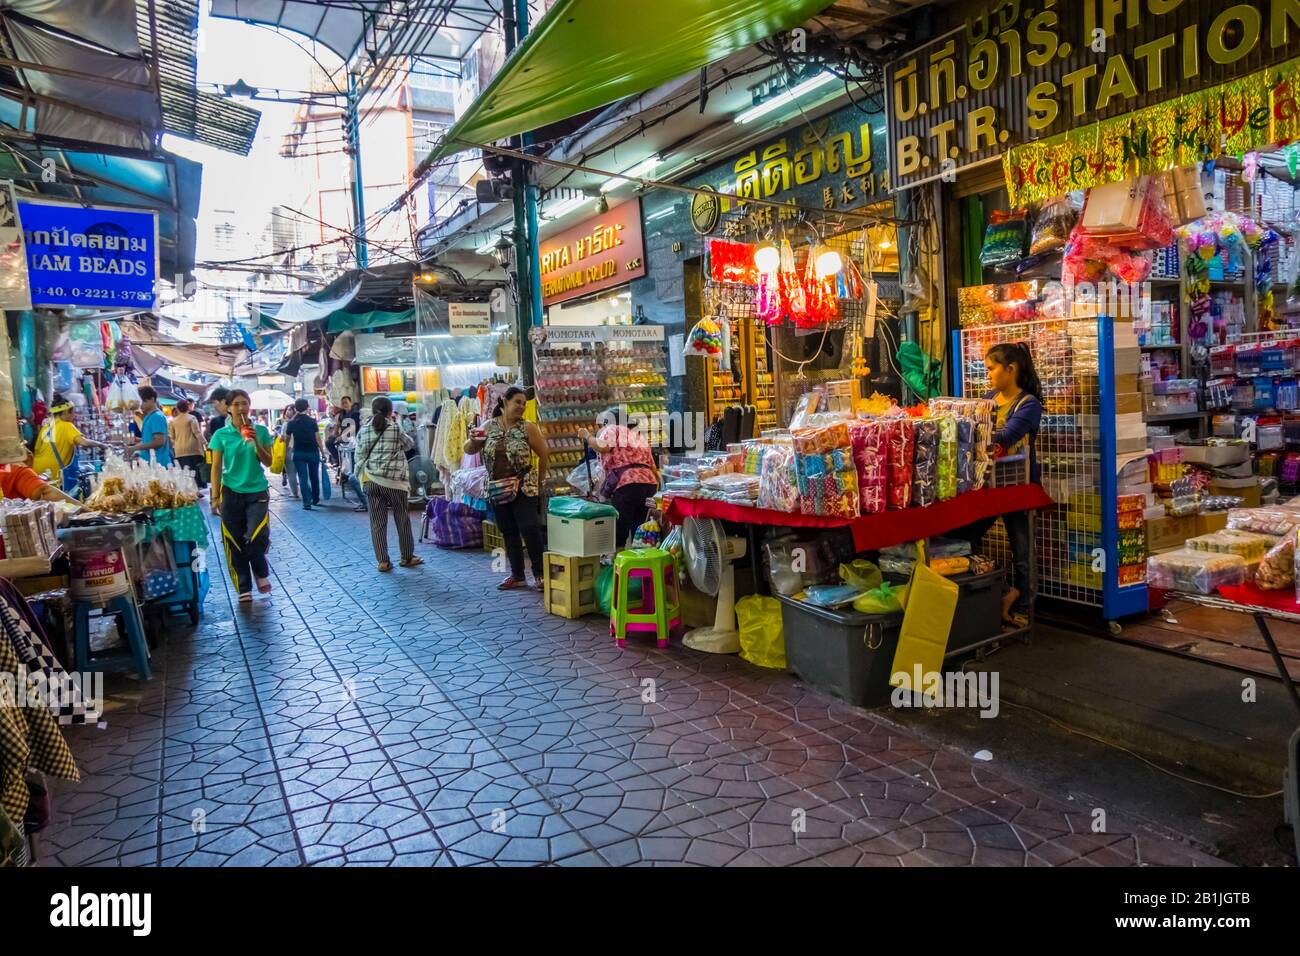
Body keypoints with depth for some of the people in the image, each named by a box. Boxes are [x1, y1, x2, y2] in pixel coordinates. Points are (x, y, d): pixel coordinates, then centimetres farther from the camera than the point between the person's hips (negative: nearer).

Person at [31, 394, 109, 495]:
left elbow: (36, 450, 13)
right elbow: (84, 442, -22)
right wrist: (101, 445, -8)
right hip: (54, 474, -7)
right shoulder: (66, 426, -7)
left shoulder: (45, 426, 11)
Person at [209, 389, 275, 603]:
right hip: (231, 492, 0)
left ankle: (261, 574, 19)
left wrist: (256, 442, -15)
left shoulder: (260, 431, 1)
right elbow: (216, 467, 0)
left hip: (257, 491, 0)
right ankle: (243, 588, 16)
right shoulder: (221, 435, -1)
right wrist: (215, 498, -3)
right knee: (235, 543, 4)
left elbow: (268, 461, 1)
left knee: (258, 537, -11)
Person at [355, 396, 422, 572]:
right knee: (403, 520, 11)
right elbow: (408, 444, 11)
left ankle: (383, 561, 9)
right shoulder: (395, 428, -6)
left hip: (372, 482, 3)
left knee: (377, 522, 7)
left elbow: (359, 457, 4)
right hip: (395, 481, -3)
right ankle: (407, 557, 20)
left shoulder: (363, 431, 3)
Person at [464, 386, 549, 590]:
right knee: (509, 533, 11)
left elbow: (544, 454, 0)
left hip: (524, 489, -4)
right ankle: (517, 576, 21)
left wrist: (538, 480, 5)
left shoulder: (527, 428, -6)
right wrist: (472, 440, -15)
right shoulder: (489, 426, 2)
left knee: (530, 530, -11)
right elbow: (469, 451, 7)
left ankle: (539, 574, 2)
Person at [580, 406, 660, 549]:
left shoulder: (612, 430, 8)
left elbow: (602, 447, -12)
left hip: (627, 484, -7)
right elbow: (653, 467, 25)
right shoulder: (640, 436, 29)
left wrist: (587, 436, 5)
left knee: (618, 534, -4)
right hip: (650, 482, 8)